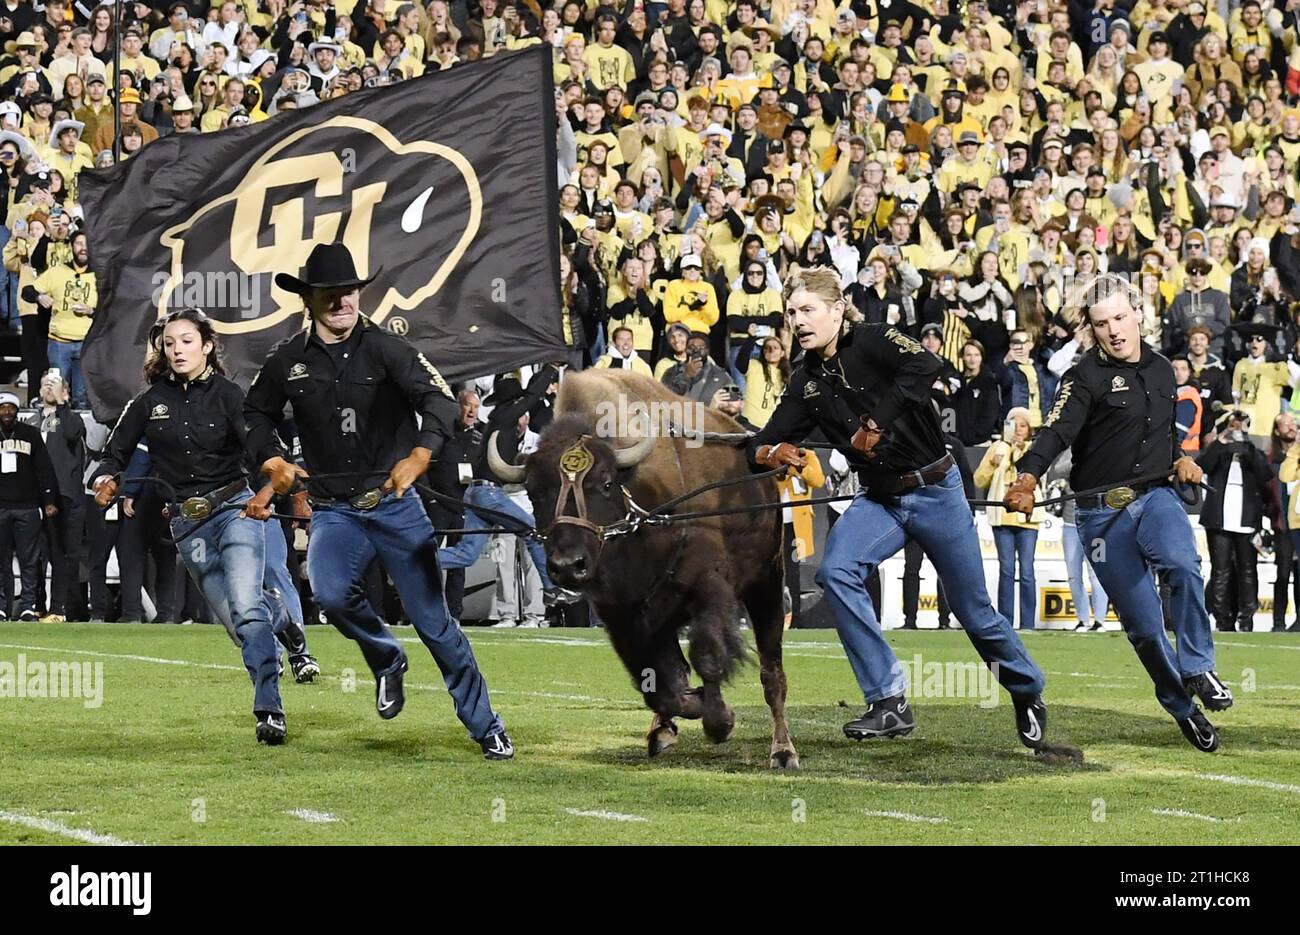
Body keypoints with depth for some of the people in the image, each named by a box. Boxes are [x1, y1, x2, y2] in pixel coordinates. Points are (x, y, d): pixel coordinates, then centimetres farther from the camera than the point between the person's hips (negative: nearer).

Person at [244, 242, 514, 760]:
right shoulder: (289, 359, 3)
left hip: (395, 504, -2)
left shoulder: (384, 346, -6)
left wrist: (418, 457, -34)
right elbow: (255, 414, 22)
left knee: (433, 620, -1)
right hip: (333, 510, 2)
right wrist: (272, 461, 4)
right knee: (331, 593, -28)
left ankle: (487, 728, 11)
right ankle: (386, 660, 4)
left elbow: (439, 398, -17)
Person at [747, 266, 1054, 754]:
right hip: (880, 500, 5)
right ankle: (889, 702, -18)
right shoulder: (807, 381, 3)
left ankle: (1027, 692, 33)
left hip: (935, 490, -5)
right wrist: (771, 452, -20)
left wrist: (876, 421, -32)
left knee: (974, 610, 4)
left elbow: (924, 366, -33)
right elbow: (760, 446, 4)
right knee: (836, 571, -23)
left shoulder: (873, 341, -13)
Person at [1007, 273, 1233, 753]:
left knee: (1182, 564, -29)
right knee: (1142, 623, -1)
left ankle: (1196, 668, -13)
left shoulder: (1162, 370, 10)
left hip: (1157, 495, 3)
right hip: (1103, 511, -3)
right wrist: (1028, 478, -41)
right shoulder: (1086, 377, -8)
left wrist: (1180, 460, 5)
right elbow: (1056, 431, -24)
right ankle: (1182, 708, 18)